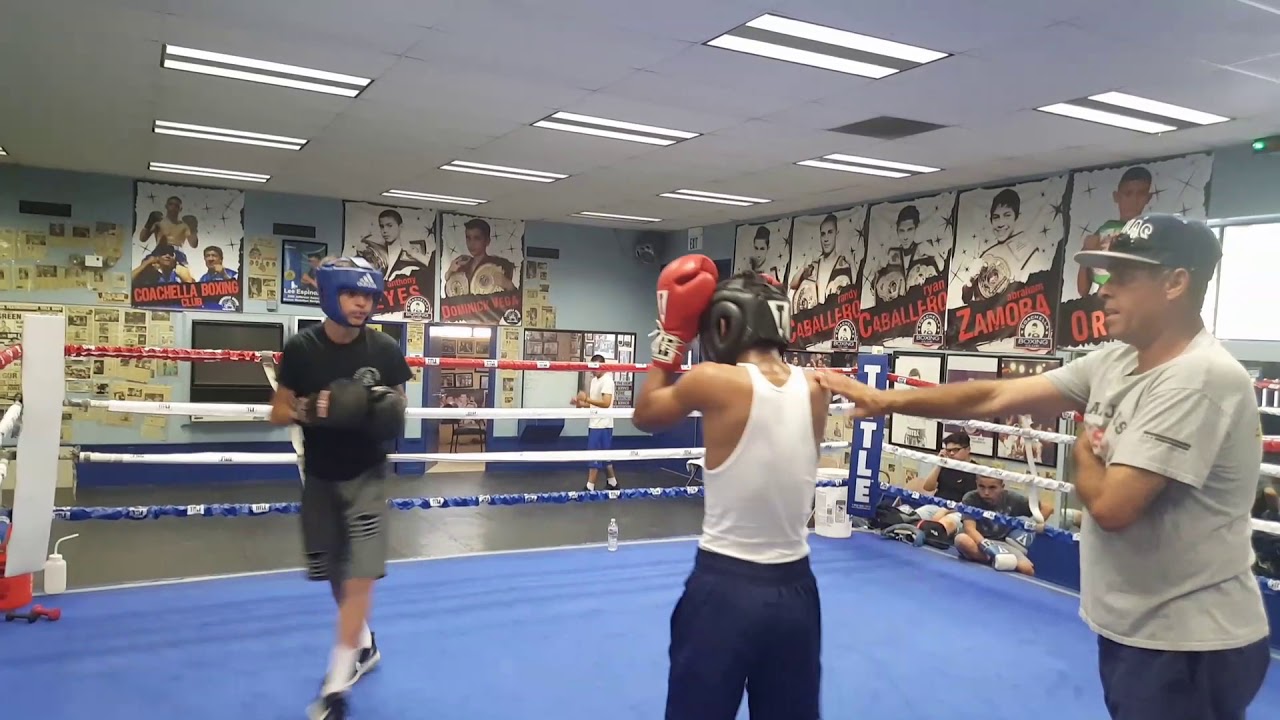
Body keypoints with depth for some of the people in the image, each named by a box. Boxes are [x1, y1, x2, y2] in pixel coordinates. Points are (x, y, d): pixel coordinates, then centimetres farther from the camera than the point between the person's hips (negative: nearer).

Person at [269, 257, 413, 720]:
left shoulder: (385, 350, -9)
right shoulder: (301, 348, -8)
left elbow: (397, 407, 3)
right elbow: (278, 413, -1)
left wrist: (390, 417, -20)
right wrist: (309, 409, -22)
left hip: (365, 474, -2)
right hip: (320, 476, 2)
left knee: (361, 574, -8)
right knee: (335, 573, 15)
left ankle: (336, 683, 3)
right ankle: (364, 644, 40)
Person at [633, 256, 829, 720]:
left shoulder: (713, 381, -14)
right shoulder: (815, 389, -2)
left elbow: (645, 416, 4)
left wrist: (671, 337, 11)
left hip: (723, 586, -4)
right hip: (795, 586, 4)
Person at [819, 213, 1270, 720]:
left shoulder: (1199, 380, -24)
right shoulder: (1113, 363, 3)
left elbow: (1110, 505, -30)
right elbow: (994, 397, 3)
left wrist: (1082, 452, -8)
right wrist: (886, 400, -1)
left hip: (1187, 645, -8)